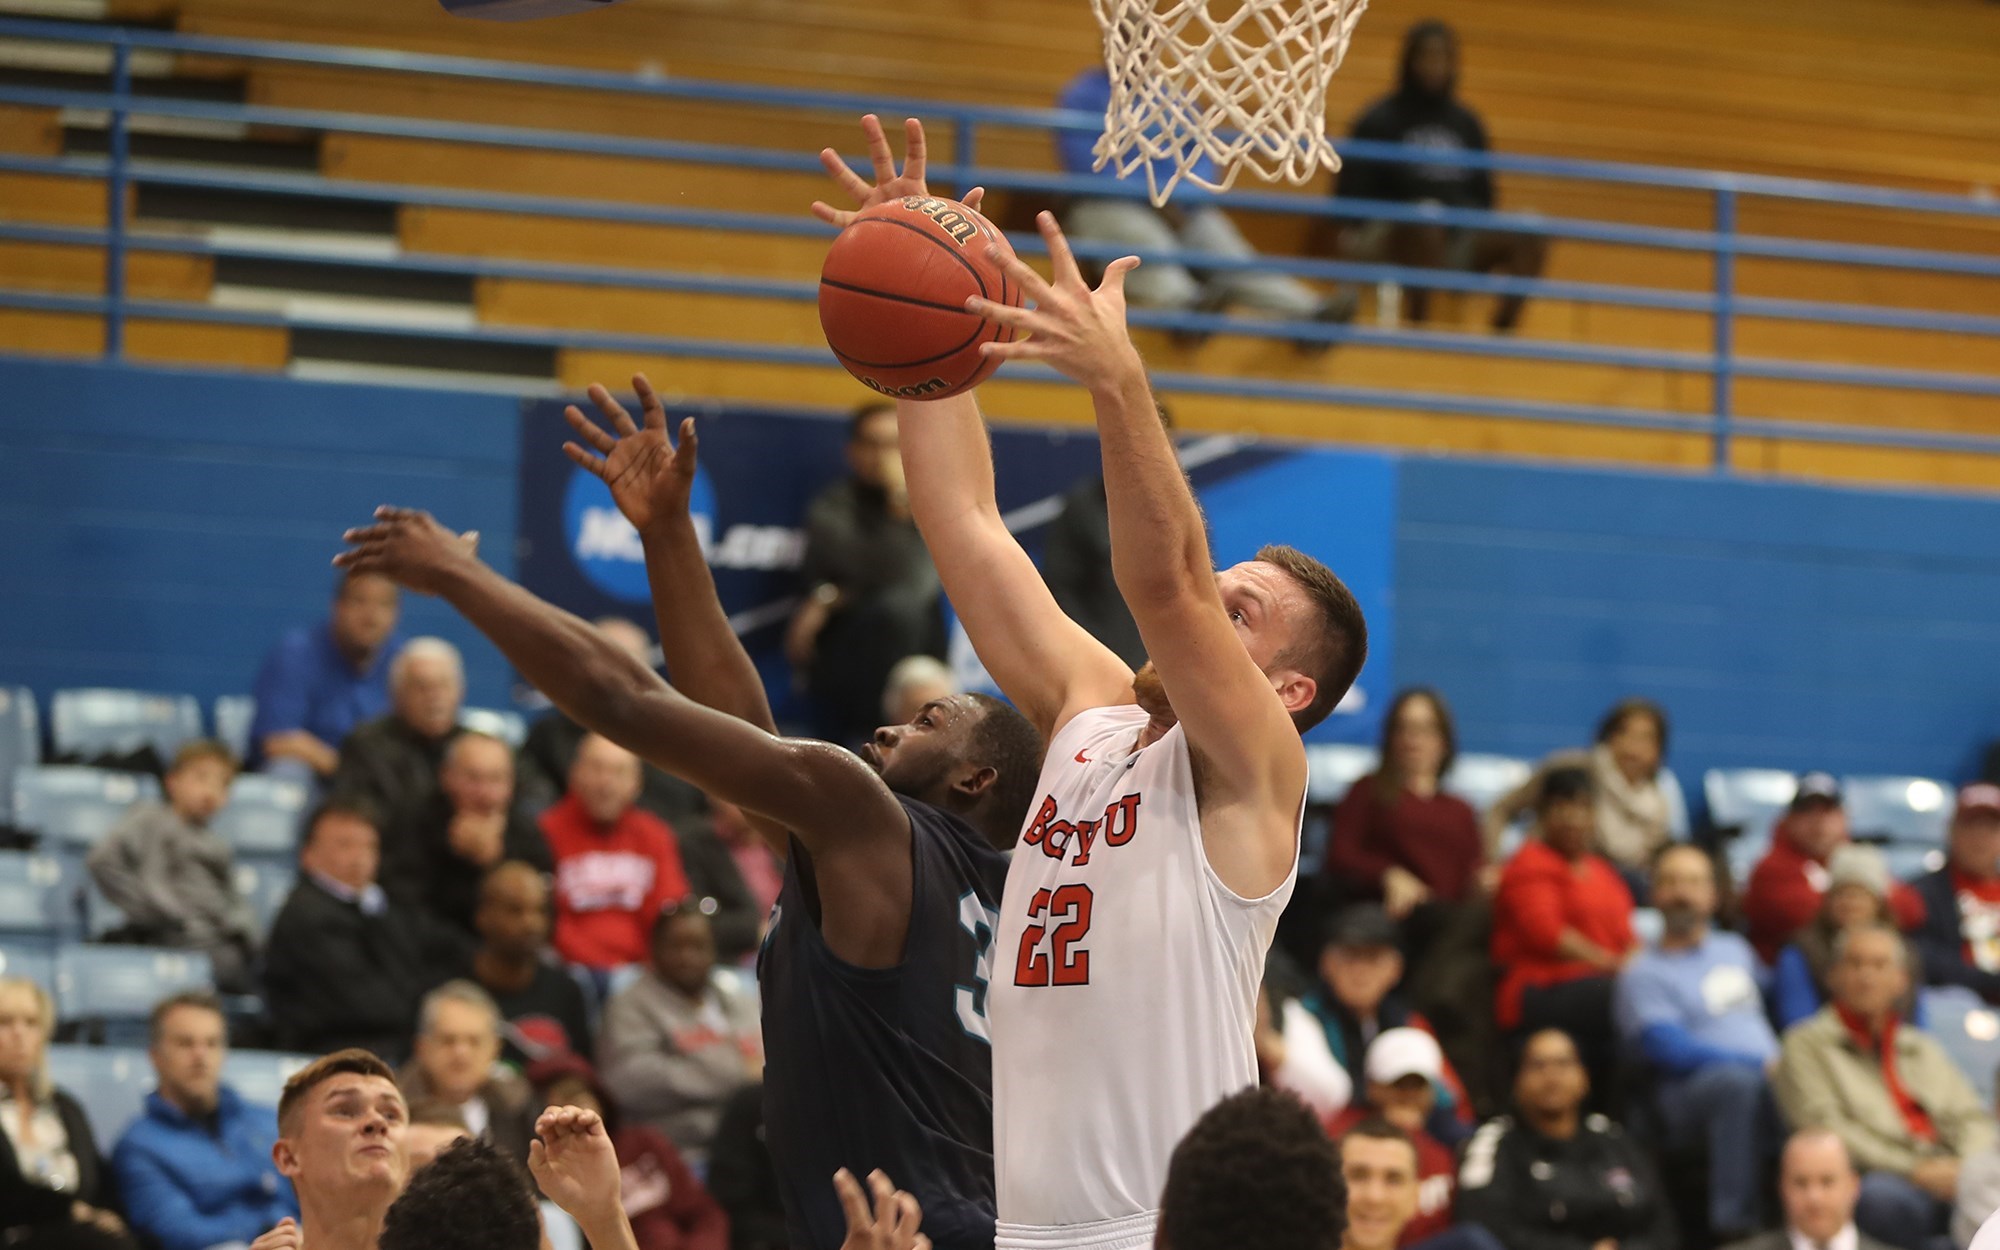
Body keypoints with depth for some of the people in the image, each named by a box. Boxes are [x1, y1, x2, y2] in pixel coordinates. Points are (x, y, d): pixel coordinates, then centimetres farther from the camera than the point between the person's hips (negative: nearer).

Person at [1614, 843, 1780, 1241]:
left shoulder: (1735, 949, 26)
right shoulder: (1644, 973, 6)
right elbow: (1672, 1051, -7)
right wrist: (1762, 1064, -11)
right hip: (1689, 1096, -5)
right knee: (1738, 1081, -40)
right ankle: (1733, 1226, -41)